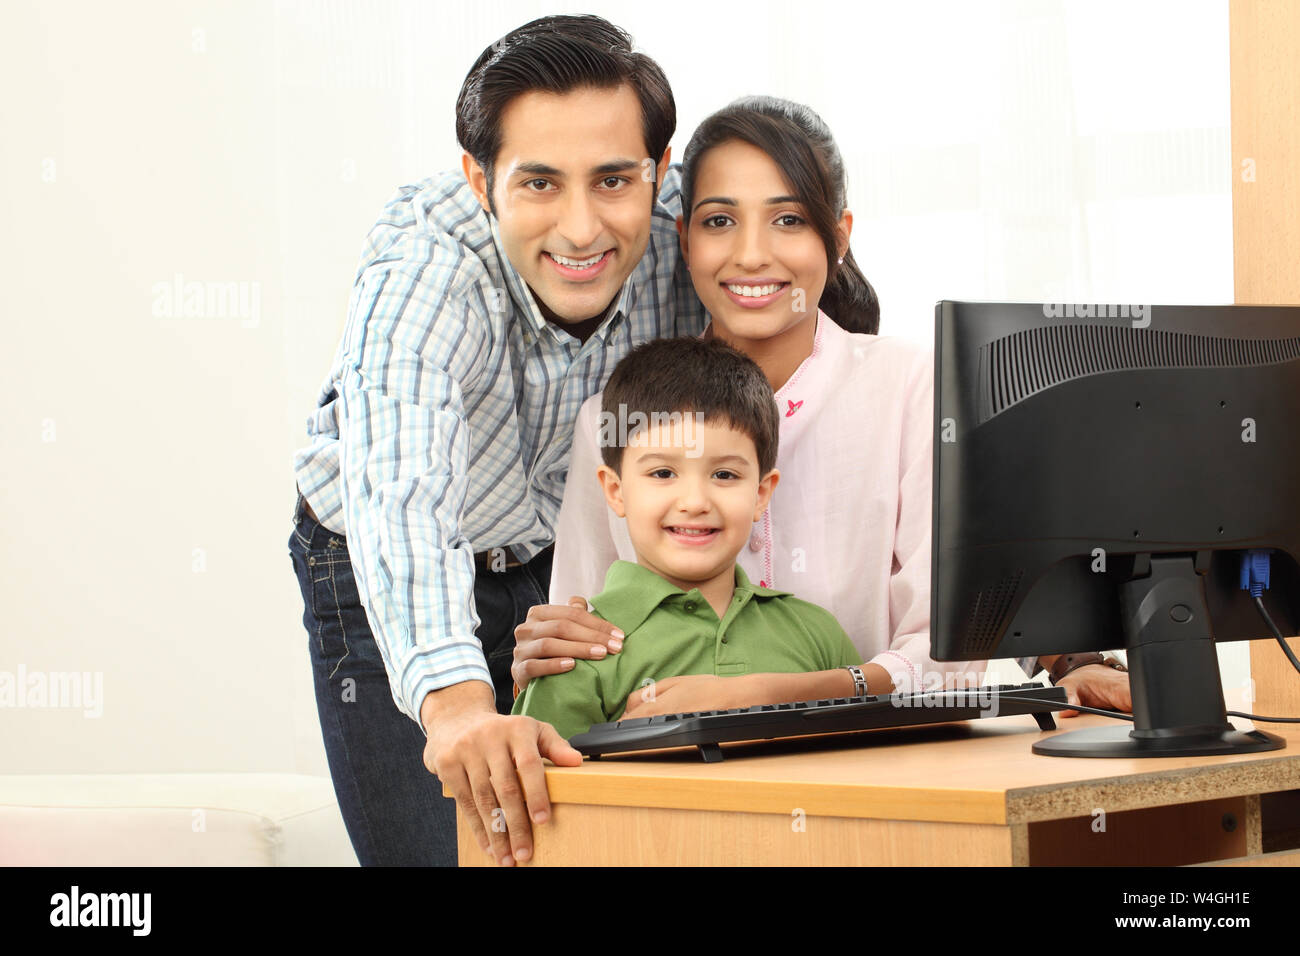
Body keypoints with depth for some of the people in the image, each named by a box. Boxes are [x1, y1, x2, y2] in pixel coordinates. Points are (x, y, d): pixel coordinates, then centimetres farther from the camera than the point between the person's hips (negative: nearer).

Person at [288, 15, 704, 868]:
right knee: (439, 852, -9)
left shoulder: (688, 224, -24)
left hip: (578, 551, 3)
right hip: (395, 583, -3)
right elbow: (400, 489, -51)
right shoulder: (426, 261, -35)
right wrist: (455, 699, -66)